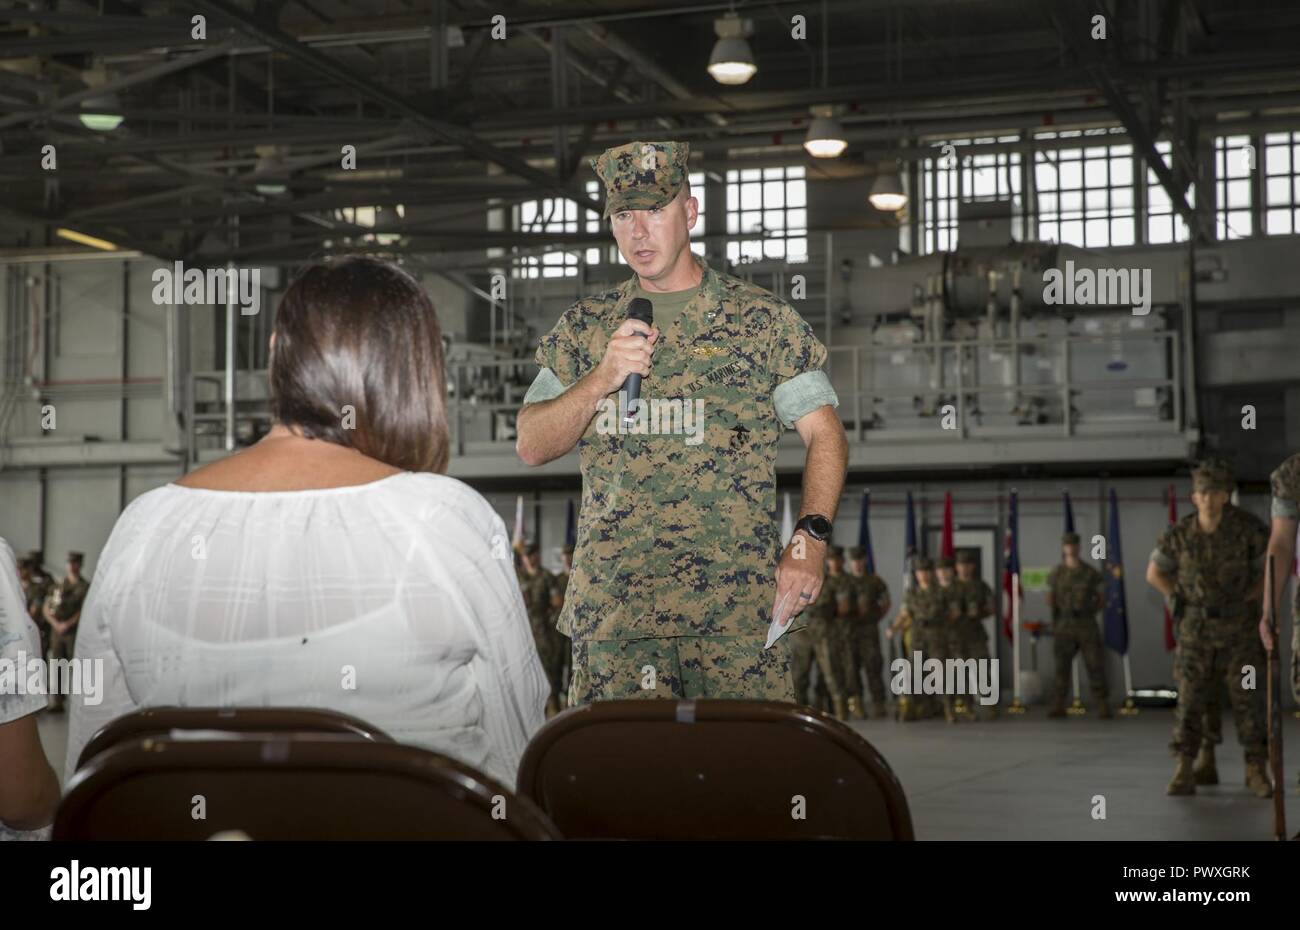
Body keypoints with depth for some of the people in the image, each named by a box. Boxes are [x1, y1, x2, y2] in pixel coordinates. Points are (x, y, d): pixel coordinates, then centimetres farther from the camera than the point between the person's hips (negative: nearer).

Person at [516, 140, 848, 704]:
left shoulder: (764, 319, 8)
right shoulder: (584, 328, 14)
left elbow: (824, 434, 6)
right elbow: (531, 446, 8)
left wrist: (808, 541, -8)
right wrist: (603, 378, -8)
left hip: (736, 599, -1)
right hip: (612, 602, 2)